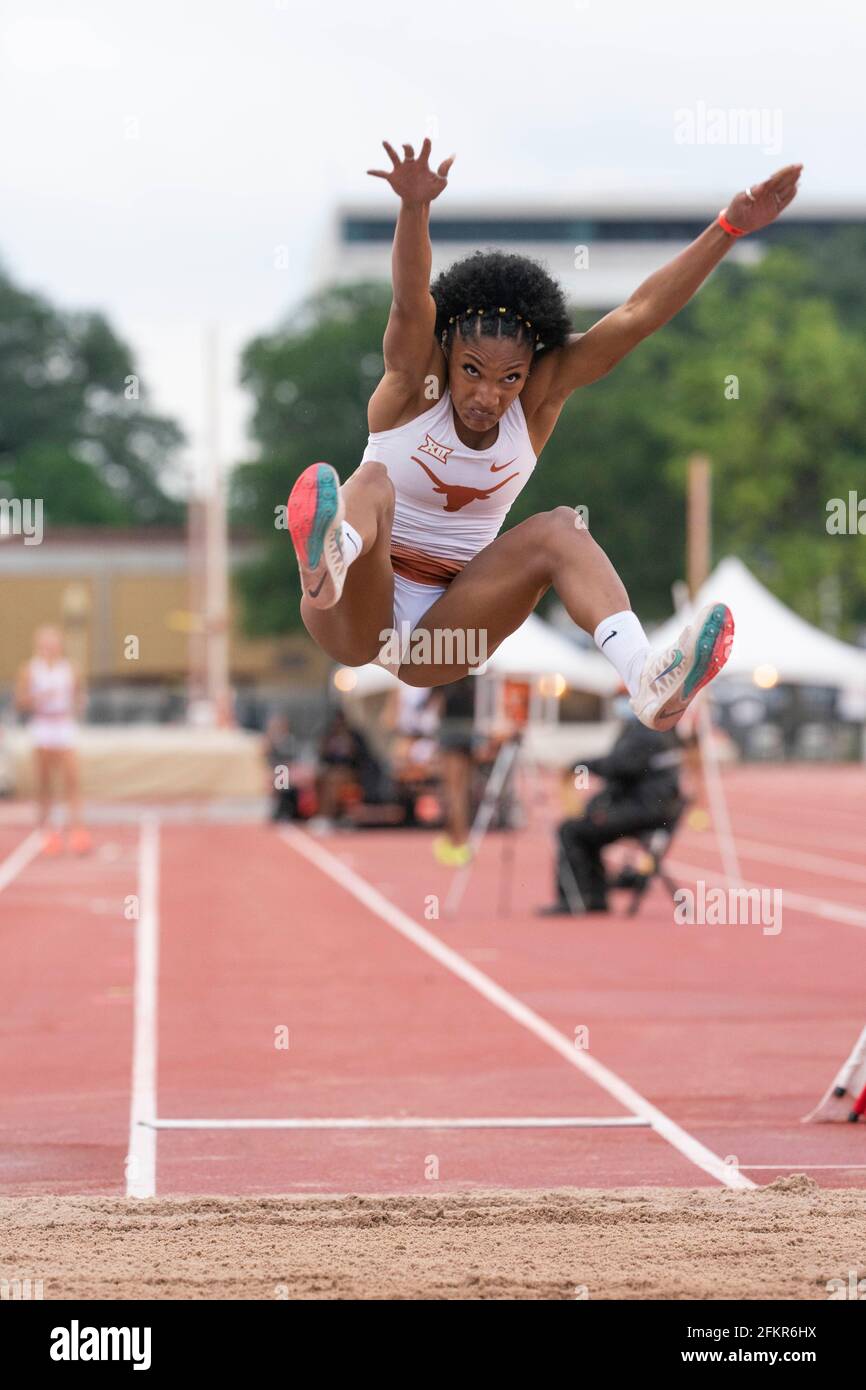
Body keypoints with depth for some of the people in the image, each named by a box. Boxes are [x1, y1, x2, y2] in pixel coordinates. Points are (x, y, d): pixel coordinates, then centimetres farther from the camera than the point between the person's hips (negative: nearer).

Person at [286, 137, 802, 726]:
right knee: (372, 484, -31)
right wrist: (415, 207, -51)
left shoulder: (538, 397, -1)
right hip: (356, 616, -3)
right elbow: (411, 301, -31)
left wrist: (729, 229, -21)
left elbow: (634, 317, -11)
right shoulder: (417, 382, -9)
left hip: (437, 636, 3)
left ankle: (646, 678, -47)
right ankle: (330, 560, -71)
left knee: (559, 529, -21)